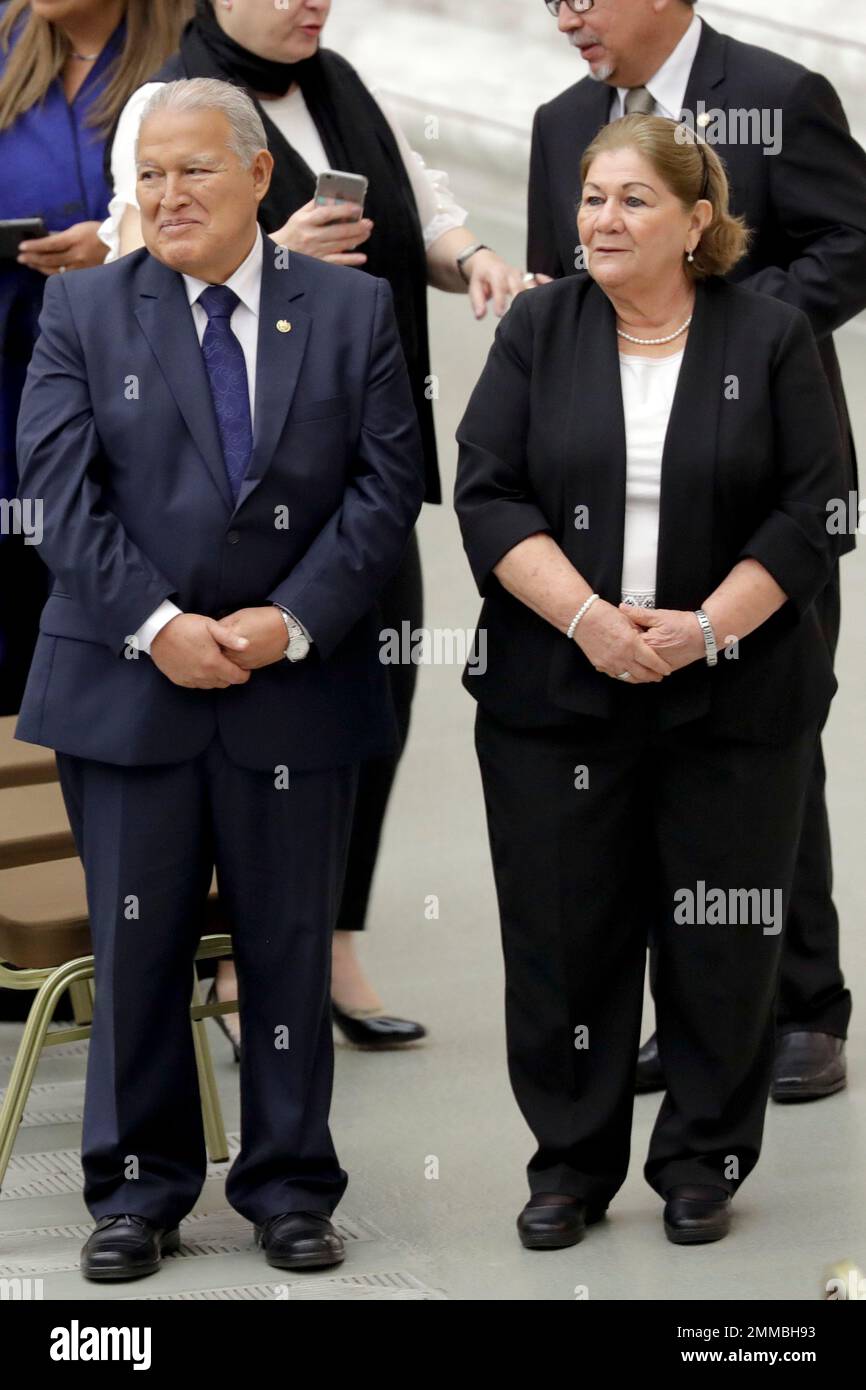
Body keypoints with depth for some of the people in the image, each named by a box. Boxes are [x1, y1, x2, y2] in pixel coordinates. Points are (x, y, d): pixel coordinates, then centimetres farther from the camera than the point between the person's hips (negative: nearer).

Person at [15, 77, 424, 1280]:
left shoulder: (353, 309, 4)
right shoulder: (83, 310, 3)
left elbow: (387, 487, -1)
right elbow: (61, 489, -5)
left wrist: (292, 620, -12)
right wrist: (156, 626, -14)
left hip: (300, 681, 0)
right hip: (127, 684, 0)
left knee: (291, 944, 7)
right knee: (136, 944, 5)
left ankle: (290, 1185, 18)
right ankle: (137, 1190, 15)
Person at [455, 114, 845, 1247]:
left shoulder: (771, 338, 1)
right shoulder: (538, 330, 4)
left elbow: (814, 511, -3)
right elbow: (489, 496, -2)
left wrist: (706, 626, -14)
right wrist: (589, 619, -15)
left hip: (734, 696, -1)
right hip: (558, 692, 1)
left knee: (723, 940, 4)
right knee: (564, 938, 4)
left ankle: (703, 1164, 18)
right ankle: (571, 1166, 16)